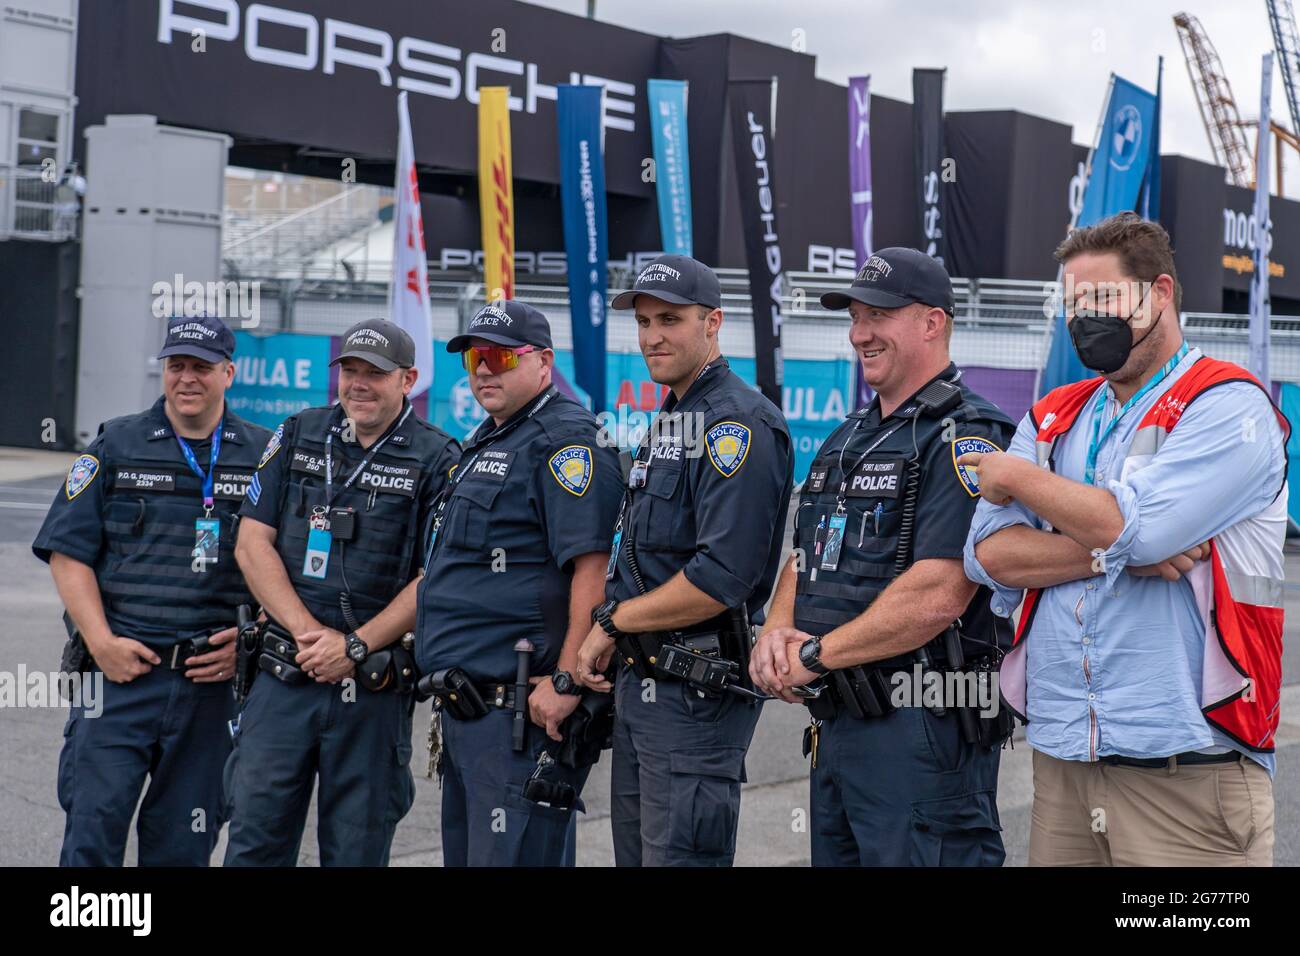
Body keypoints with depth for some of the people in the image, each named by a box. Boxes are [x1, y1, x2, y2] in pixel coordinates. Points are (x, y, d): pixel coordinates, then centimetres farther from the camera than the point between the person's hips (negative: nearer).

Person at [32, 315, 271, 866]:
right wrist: (102, 643, -8)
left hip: (212, 681, 1)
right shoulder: (114, 447, 7)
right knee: (93, 826, -8)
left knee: (183, 843, 7)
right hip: (121, 673, -1)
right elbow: (67, 553, 3)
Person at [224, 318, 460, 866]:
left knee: (356, 848, 7)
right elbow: (252, 543, 3)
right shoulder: (297, 437, 8)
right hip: (283, 677, 2)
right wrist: (307, 631, -9)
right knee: (254, 837, 3)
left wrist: (355, 646, -13)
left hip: (376, 689, -2)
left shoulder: (437, 460, -2)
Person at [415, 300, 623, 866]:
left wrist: (566, 681, -25)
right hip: (465, 707, 11)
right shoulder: (486, 443, 20)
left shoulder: (564, 441, -12)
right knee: (464, 853, 17)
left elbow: (594, 568, -21)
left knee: (508, 856, -8)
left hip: (521, 710, -11)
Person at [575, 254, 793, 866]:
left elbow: (721, 579, -24)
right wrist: (612, 647, 5)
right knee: (635, 853, 16)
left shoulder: (738, 424, -15)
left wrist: (613, 621, -12)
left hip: (697, 689, -10)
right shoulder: (668, 421, 17)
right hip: (640, 679, 10)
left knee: (677, 855, -5)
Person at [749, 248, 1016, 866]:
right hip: (833, 722, 9)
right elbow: (805, 559, 21)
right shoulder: (847, 438, 17)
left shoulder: (963, 437, -12)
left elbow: (936, 596, -22)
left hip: (922, 728, -9)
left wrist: (814, 656, -14)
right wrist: (776, 632, -2)